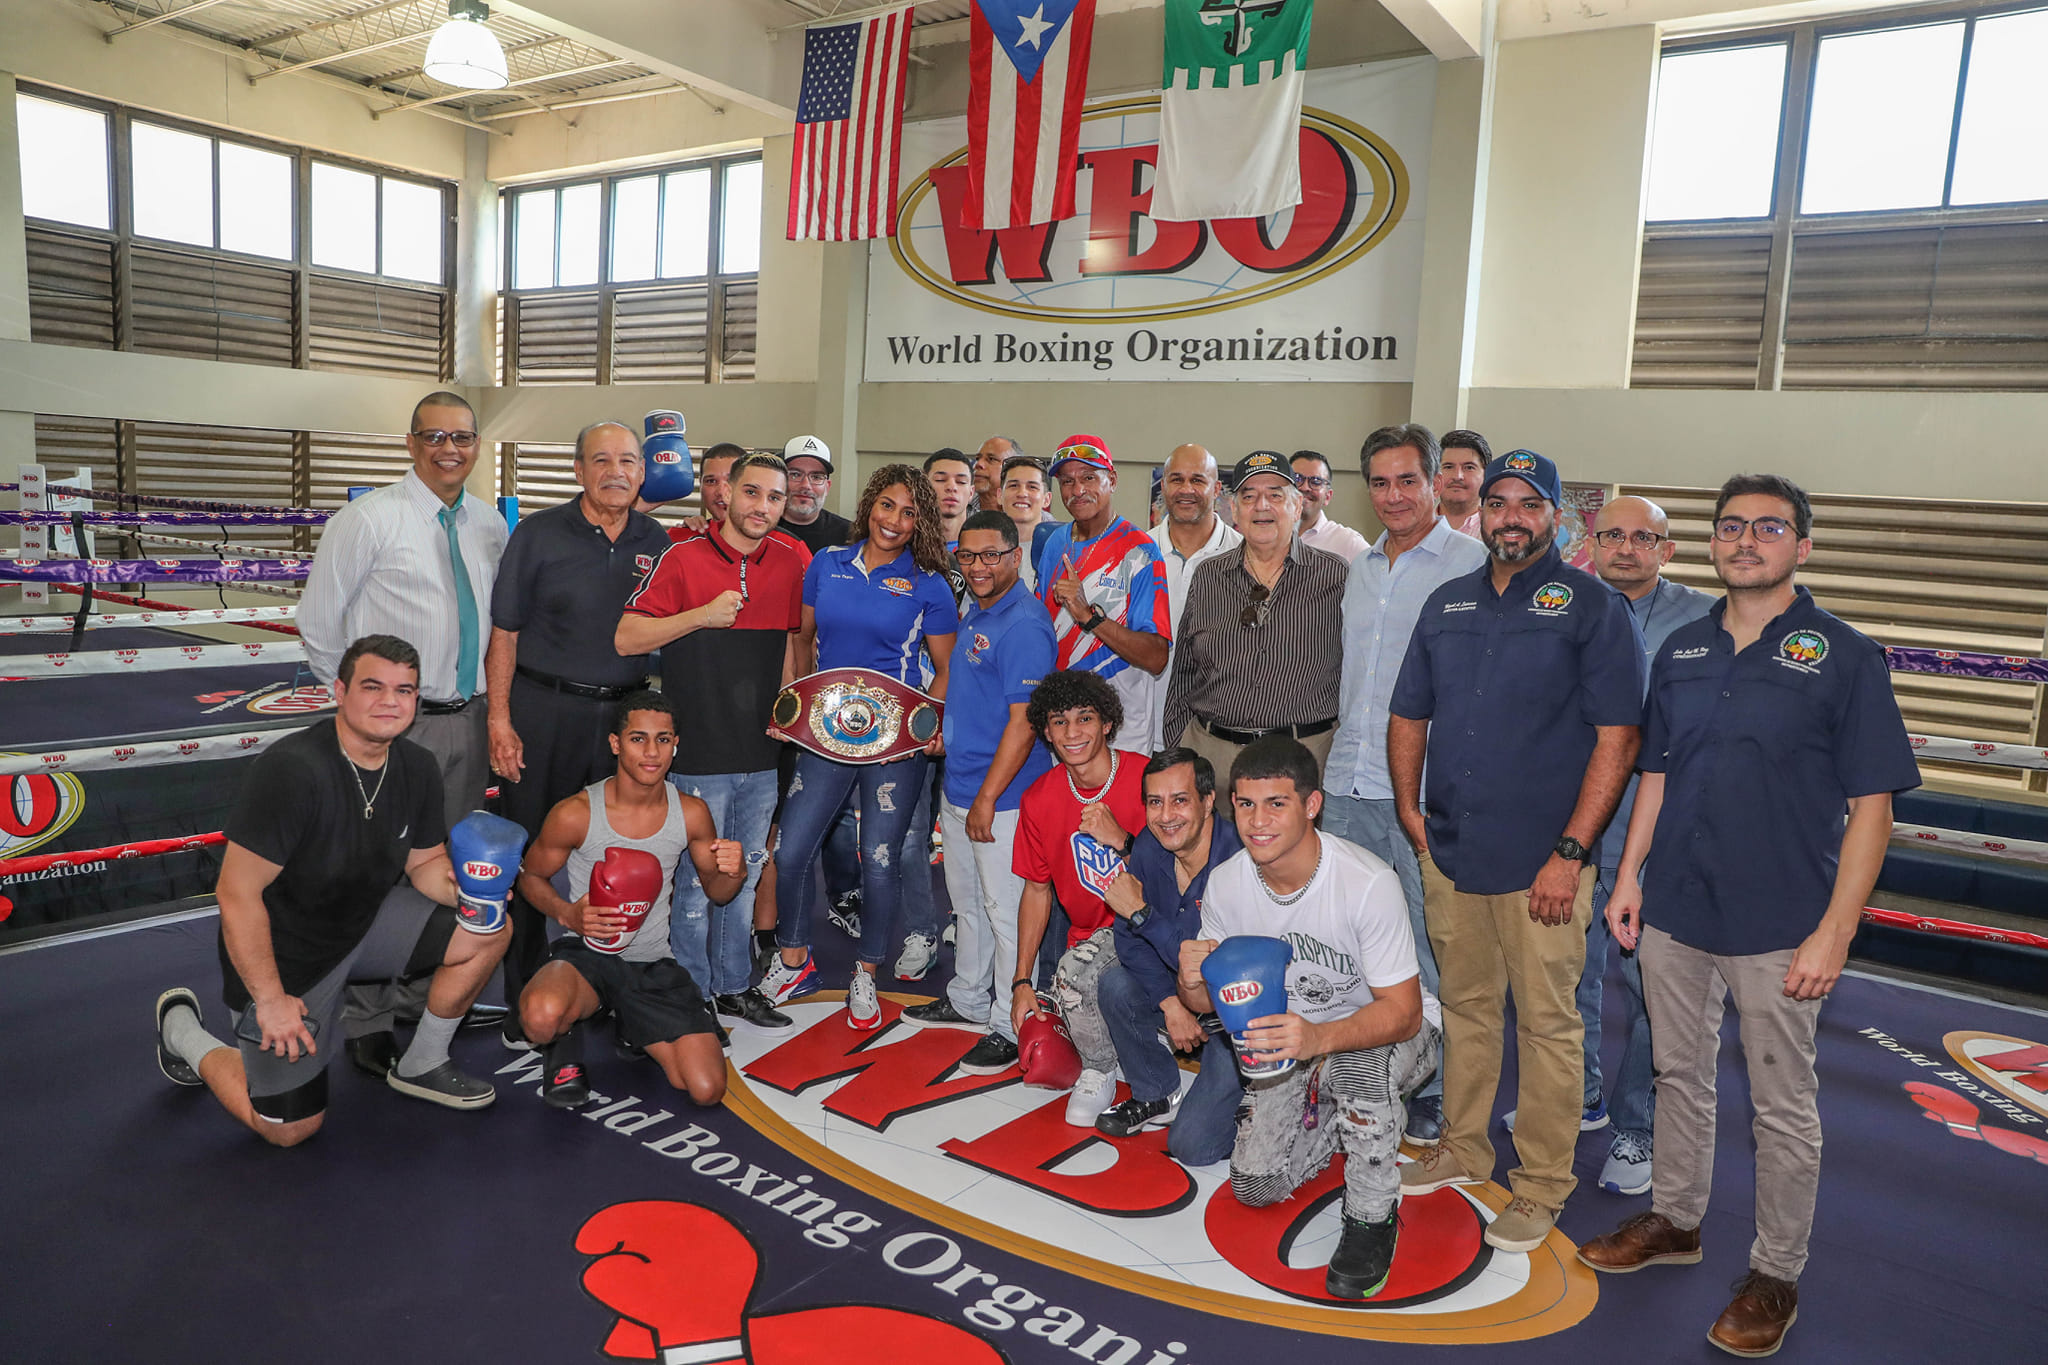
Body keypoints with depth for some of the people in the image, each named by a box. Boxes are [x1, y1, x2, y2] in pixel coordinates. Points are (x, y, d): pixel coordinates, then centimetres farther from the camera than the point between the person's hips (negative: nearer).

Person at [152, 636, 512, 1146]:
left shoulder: (417, 768, -7)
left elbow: (425, 861, 6)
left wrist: (460, 887, -19)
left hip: (366, 922, 6)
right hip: (284, 954, -6)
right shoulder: (291, 769, -29)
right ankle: (182, 1030, 27)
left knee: (490, 931, -10)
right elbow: (237, 894, -27)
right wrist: (270, 999, -22)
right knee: (290, 1129, 2)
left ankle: (421, 1067, 12)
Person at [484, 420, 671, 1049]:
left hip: (625, 712, 3)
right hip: (545, 710, -3)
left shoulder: (656, 543, 8)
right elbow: (504, 632, -2)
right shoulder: (538, 534, -1)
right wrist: (500, 719, -9)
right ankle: (526, 1002, 17)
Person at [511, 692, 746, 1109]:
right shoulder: (575, 813, -13)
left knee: (706, 1089, -10)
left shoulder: (691, 814, -5)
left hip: (655, 965, 3)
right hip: (586, 951, -3)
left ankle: (636, 1031, 22)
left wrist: (733, 873, -16)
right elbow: (531, 875, 4)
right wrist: (567, 913, -16)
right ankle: (565, 1044, 2)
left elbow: (715, 890, 9)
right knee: (542, 1016, -40)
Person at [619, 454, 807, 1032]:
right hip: (699, 751, -4)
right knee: (698, 877, 2)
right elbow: (626, 638, -9)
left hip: (762, 751, 5)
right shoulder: (683, 559, -7)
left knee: (745, 873, 16)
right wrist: (702, 615, -18)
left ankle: (733, 986, 30)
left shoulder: (792, 562, 6)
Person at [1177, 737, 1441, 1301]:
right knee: (1255, 1185, -5)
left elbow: (1402, 1012, -29)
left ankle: (1373, 1215, -12)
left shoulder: (1368, 883, -30)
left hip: (1397, 1032, -4)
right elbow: (1207, 1000, -4)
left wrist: (1319, 1038, -48)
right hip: (1295, 1035, 5)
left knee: (1354, 1057, -38)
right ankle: (1332, 1115, 24)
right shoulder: (1225, 883, -14)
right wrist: (1192, 982, -29)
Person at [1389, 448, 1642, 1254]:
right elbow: (1408, 716, 17)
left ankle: (1542, 1186, 19)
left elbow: (1617, 738, -10)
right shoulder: (1448, 604, 11)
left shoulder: (1590, 607, -4)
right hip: (1449, 852, 5)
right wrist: (1409, 810, 6)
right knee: (1464, 1007, 16)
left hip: (1542, 862, -5)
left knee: (1547, 1022, 3)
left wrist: (1571, 852, -15)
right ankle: (1462, 1150, 32)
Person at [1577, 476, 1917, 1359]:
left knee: (1783, 1108, 8)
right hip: (1673, 909, 4)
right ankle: (1673, 1220, 36)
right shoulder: (1680, 651, 7)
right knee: (1679, 1076, 18)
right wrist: (1628, 876, 6)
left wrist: (1834, 933, -14)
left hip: (1779, 926, -4)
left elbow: (1871, 806, -9)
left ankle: (1775, 1275, 24)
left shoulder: (1844, 657, -7)